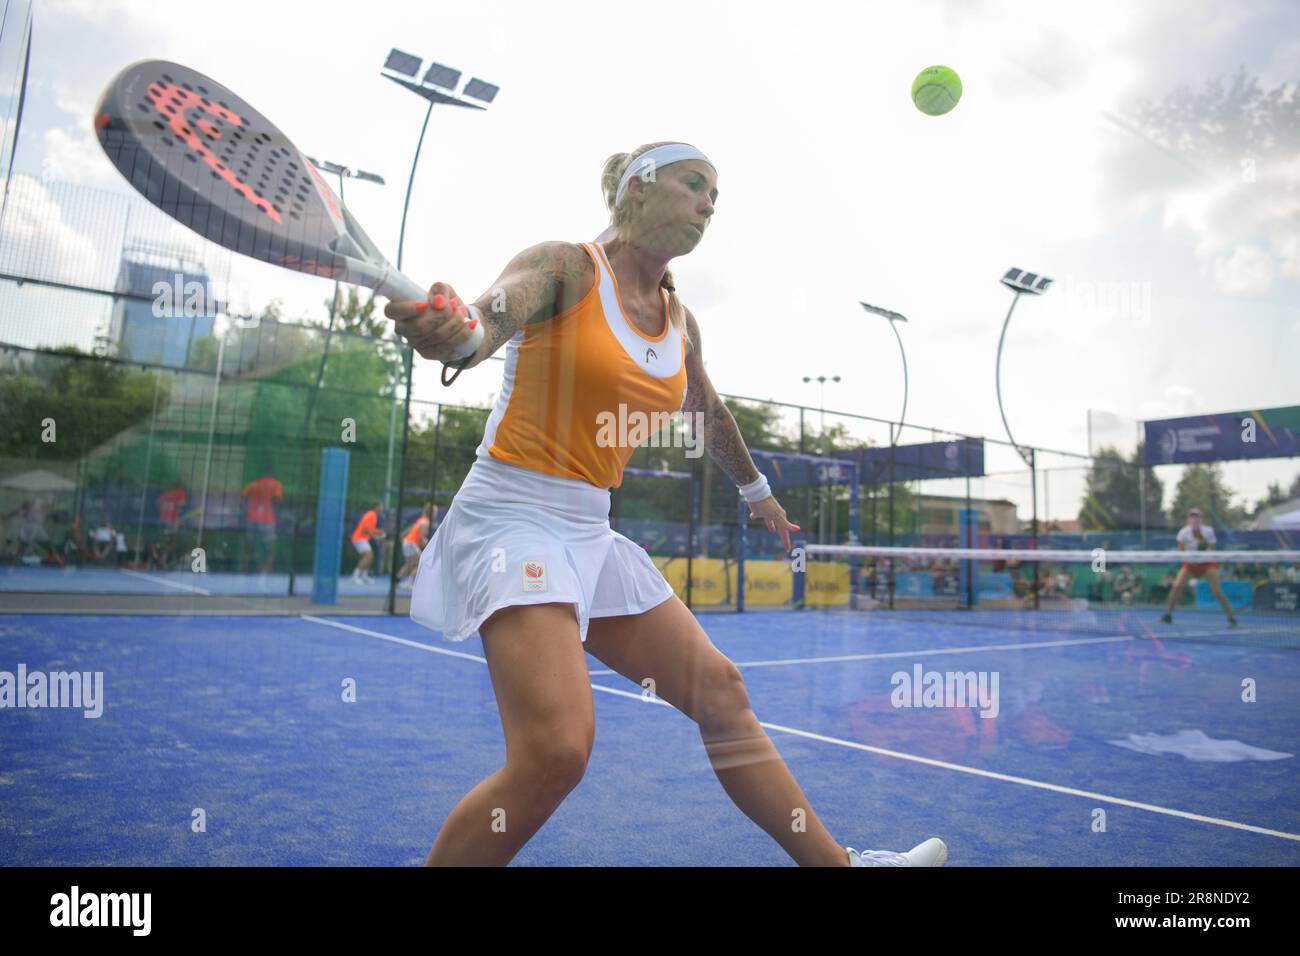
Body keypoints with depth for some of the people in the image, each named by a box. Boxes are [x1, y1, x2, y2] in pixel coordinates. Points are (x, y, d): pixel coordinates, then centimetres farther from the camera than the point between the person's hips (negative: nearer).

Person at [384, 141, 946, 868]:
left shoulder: (680, 322, 12)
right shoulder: (564, 266, -7)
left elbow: (710, 414, 28)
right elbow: (493, 314, -28)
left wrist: (757, 490, 41)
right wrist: (450, 331, -53)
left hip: (592, 531, 8)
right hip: (515, 516, -7)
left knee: (721, 692, 10)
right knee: (557, 749, -23)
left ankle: (837, 860, 25)